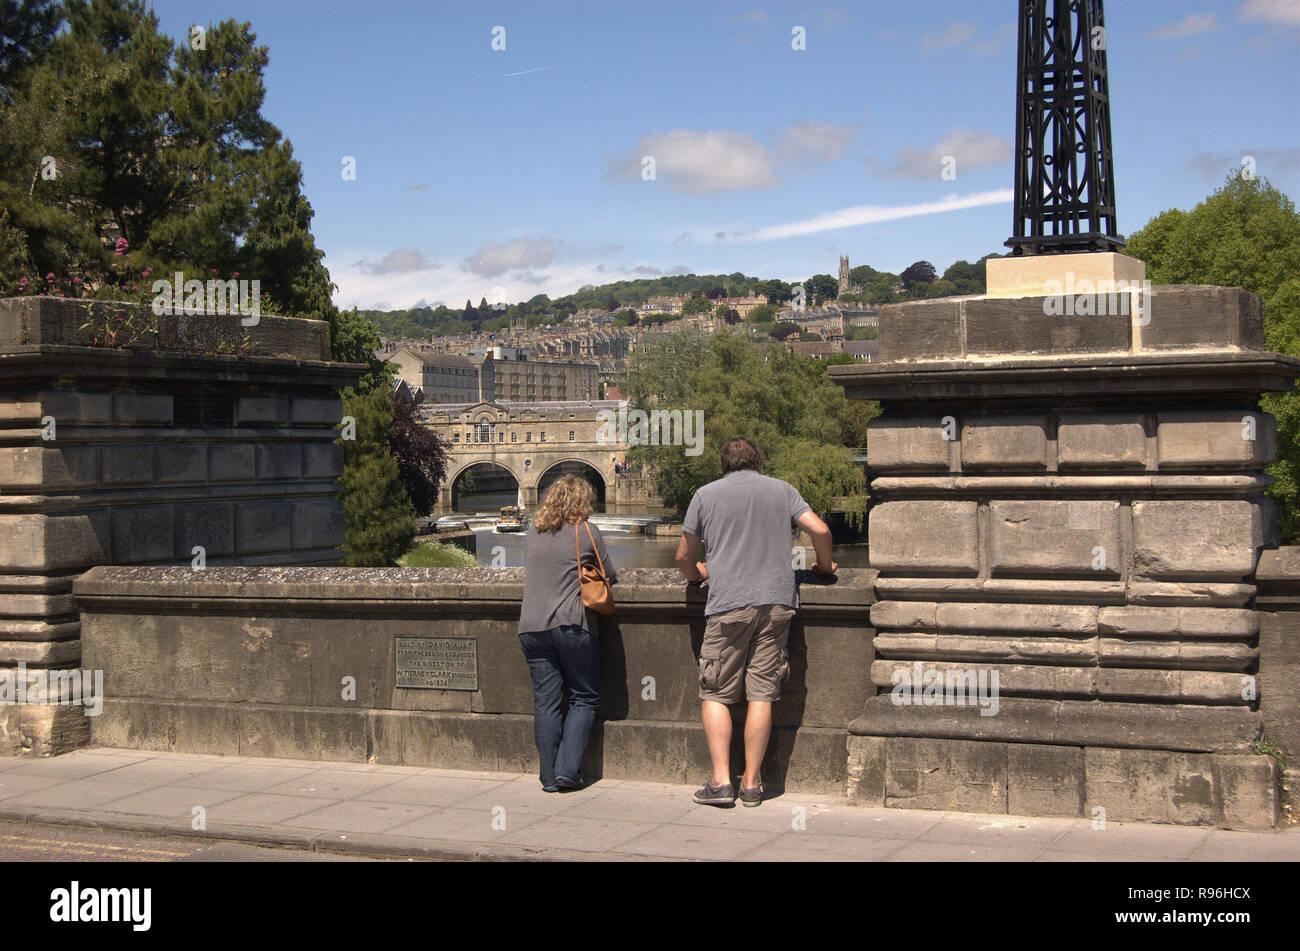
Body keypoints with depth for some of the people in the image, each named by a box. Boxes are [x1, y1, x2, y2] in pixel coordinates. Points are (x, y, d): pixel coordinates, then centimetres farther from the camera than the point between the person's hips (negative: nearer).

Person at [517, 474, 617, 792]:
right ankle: (567, 769, -1)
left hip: (531, 627, 4)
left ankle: (550, 776, 8)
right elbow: (609, 576, 4)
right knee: (584, 697, 8)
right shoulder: (586, 532, -3)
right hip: (571, 623, -4)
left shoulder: (532, 532, 11)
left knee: (545, 702, 6)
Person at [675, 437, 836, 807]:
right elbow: (820, 530, 4)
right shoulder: (782, 489, 13)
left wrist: (697, 575, 34)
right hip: (777, 600, 2)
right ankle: (752, 783, 4)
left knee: (715, 694, 4)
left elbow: (684, 557, 13)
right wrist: (824, 566, 22)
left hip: (728, 604, -2)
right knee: (761, 694, 3)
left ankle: (721, 780, -4)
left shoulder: (706, 494, 10)